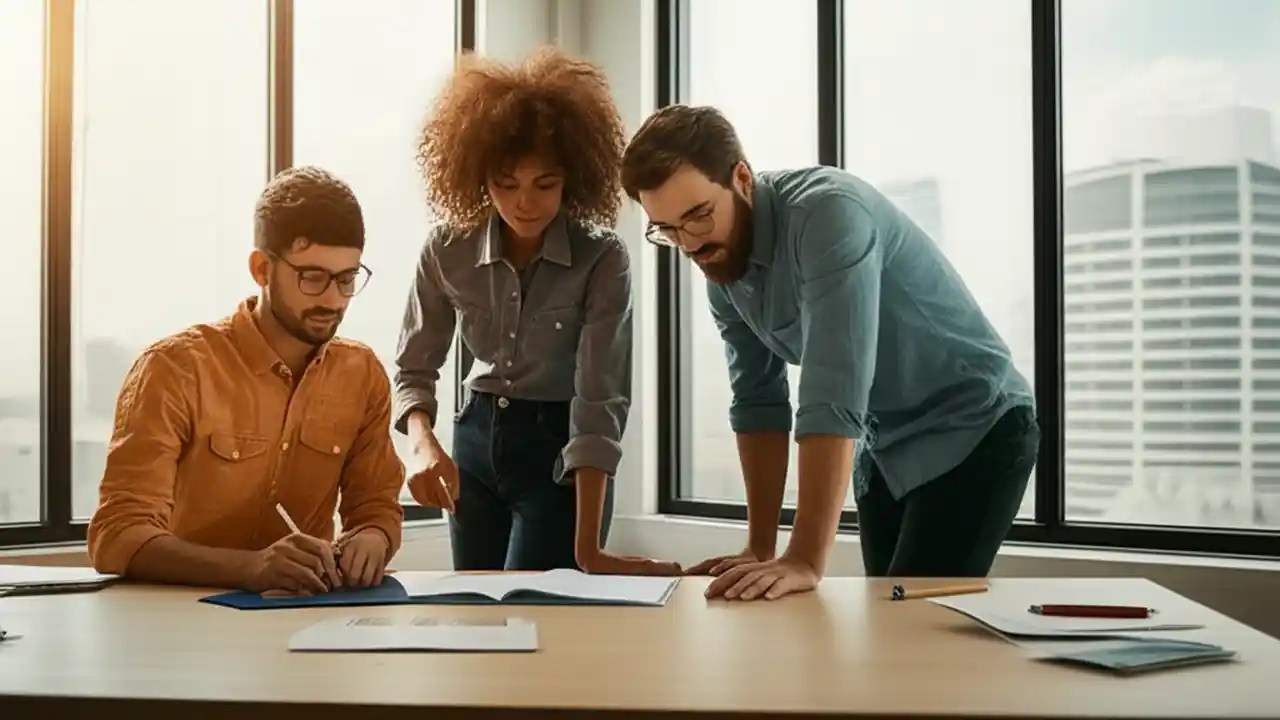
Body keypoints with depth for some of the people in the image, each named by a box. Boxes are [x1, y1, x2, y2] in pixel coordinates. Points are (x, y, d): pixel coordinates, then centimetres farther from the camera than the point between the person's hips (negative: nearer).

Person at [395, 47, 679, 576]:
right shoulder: (447, 251, -10)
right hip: (477, 438, 4)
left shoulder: (602, 261, -22)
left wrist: (588, 548, -31)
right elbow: (414, 369, -4)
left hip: (561, 448, -4)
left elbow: (600, 402, -26)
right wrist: (424, 443, -27)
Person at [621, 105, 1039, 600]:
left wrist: (806, 561, -39)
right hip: (882, 450, 7)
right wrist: (760, 549, -2)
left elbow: (835, 392, -36)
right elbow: (758, 400, 2)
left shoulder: (828, 213, -29)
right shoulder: (720, 268, -5)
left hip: (972, 432, -7)